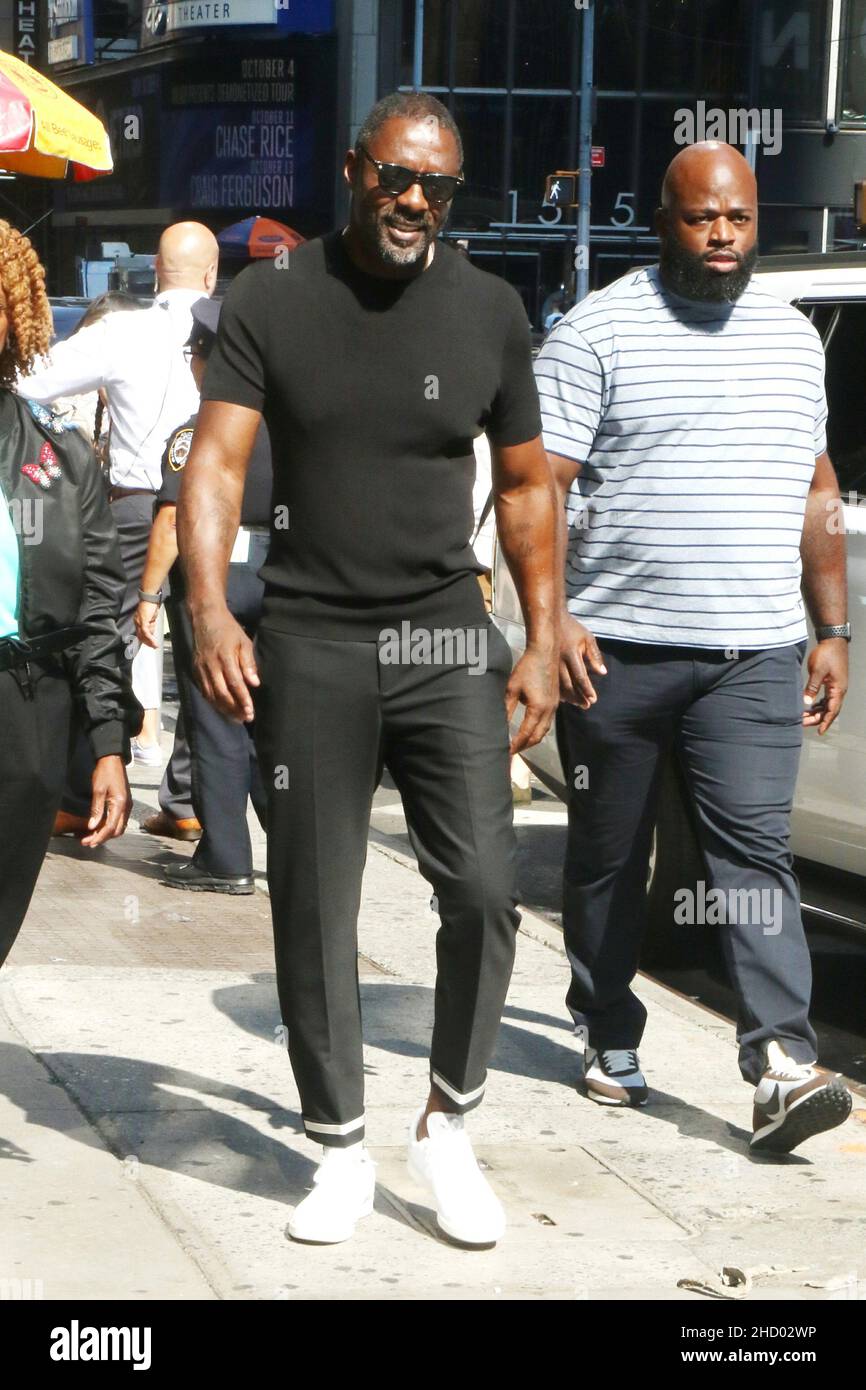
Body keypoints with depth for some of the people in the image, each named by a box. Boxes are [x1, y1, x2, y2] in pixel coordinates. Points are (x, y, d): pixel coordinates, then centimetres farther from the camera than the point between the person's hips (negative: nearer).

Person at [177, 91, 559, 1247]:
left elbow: (525, 486, 10)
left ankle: (447, 1127, 11)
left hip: (447, 638, 1)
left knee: (482, 888, -10)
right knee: (315, 912, 4)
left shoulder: (490, 310, 3)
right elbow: (217, 461, -9)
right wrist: (209, 606, -25)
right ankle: (342, 1152, 19)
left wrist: (544, 640, 2)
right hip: (309, 642, -1)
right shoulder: (272, 303, -2)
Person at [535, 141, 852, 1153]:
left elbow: (815, 494, 19)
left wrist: (832, 630, 14)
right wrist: (552, 620, -15)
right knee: (607, 858, 9)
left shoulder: (793, 338, 14)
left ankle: (781, 1064, -13)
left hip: (754, 657, 2)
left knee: (754, 850, -8)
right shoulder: (596, 333, -2)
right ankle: (610, 1042, 24)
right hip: (617, 652, -2)